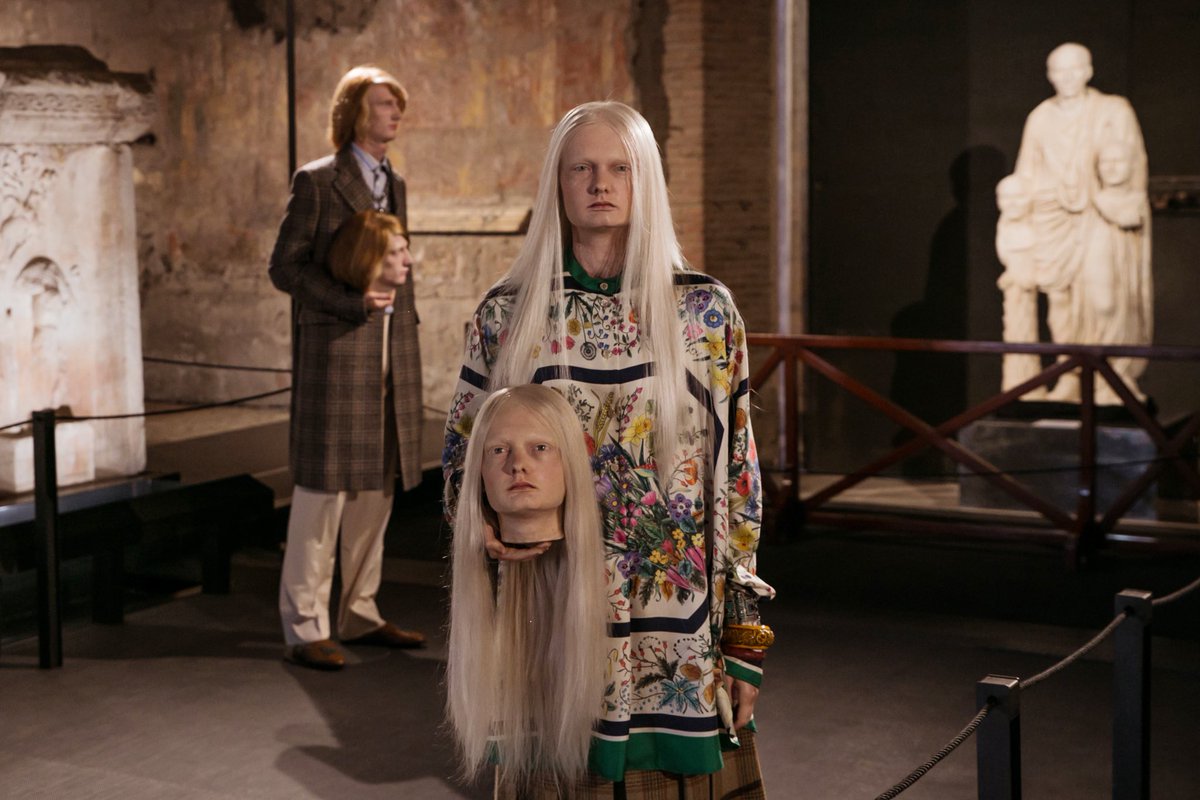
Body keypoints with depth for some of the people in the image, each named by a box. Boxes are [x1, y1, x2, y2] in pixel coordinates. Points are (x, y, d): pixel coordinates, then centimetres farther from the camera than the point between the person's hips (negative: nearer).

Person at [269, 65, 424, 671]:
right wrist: (351, 301, -17)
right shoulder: (317, 181, -5)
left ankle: (360, 615, 19)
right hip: (335, 350, -7)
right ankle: (305, 628, 2)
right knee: (323, 487, -5)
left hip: (391, 355, 7)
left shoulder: (394, 183, 16)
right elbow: (285, 265, -8)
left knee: (377, 485, 9)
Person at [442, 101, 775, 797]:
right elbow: (463, 462, 10)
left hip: (680, 638, 0)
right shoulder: (507, 314, 2)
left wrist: (745, 642, 0)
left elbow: (739, 476, 2)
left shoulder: (706, 310, 0)